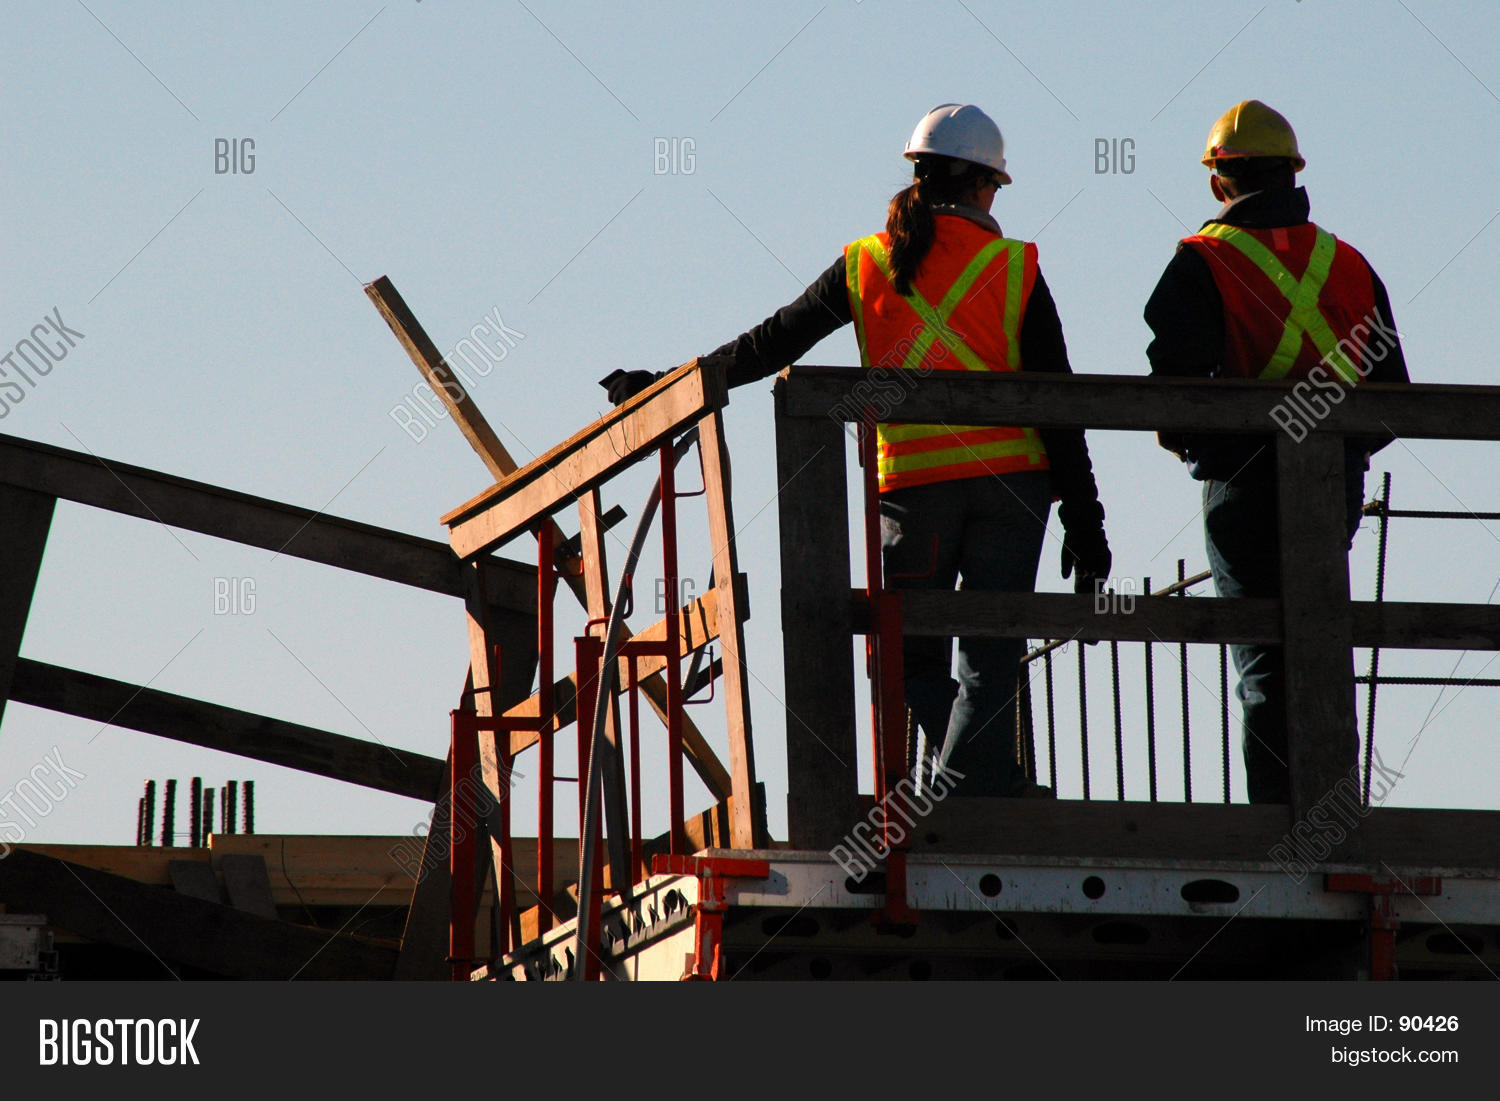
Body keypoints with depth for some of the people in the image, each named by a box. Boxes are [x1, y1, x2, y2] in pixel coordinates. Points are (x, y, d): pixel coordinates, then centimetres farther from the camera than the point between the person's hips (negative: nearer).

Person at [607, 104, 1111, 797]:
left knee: (913, 655, 11)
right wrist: (1084, 521, 2)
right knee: (990, 657, 4)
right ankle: (974, 786, -7)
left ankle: (993, 779, -3)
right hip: (1011, 479, -1)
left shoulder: (864, 265, 5)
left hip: (911, 480, 1)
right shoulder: (1014, 267, 2)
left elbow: (772, 343, 10)